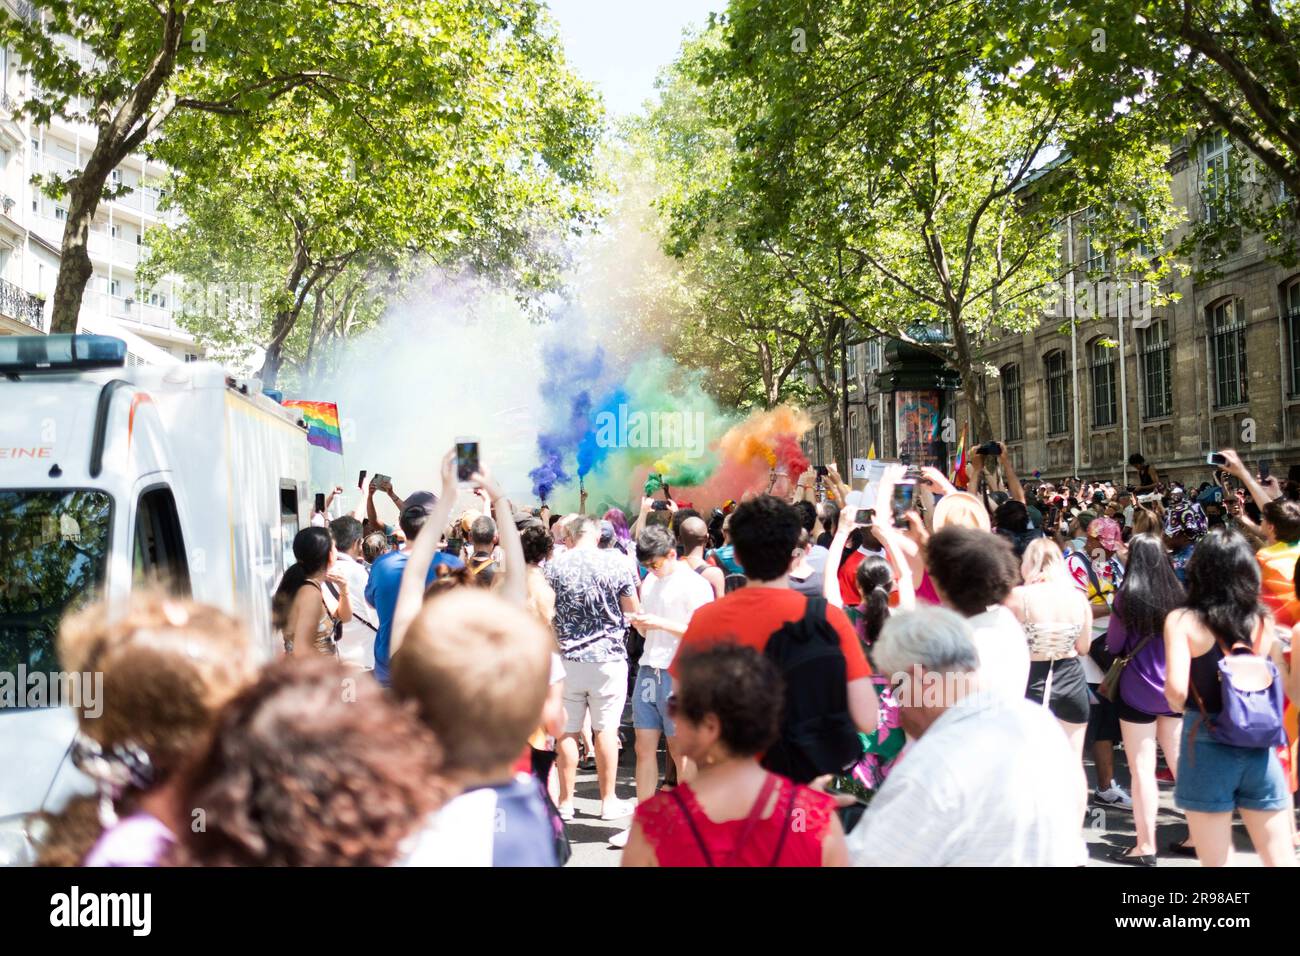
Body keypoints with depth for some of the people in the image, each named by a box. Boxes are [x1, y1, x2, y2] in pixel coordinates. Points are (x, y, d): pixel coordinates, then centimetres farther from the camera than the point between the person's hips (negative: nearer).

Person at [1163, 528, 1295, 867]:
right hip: (1259, 747, 3)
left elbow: (1176, 690, -19)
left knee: (1217, 861, 9)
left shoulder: (1183, 621, -9)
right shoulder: (1264, 620, 2)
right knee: (1281, 859, 13)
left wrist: (1179, 705, 2)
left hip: (1207, 746, -3)